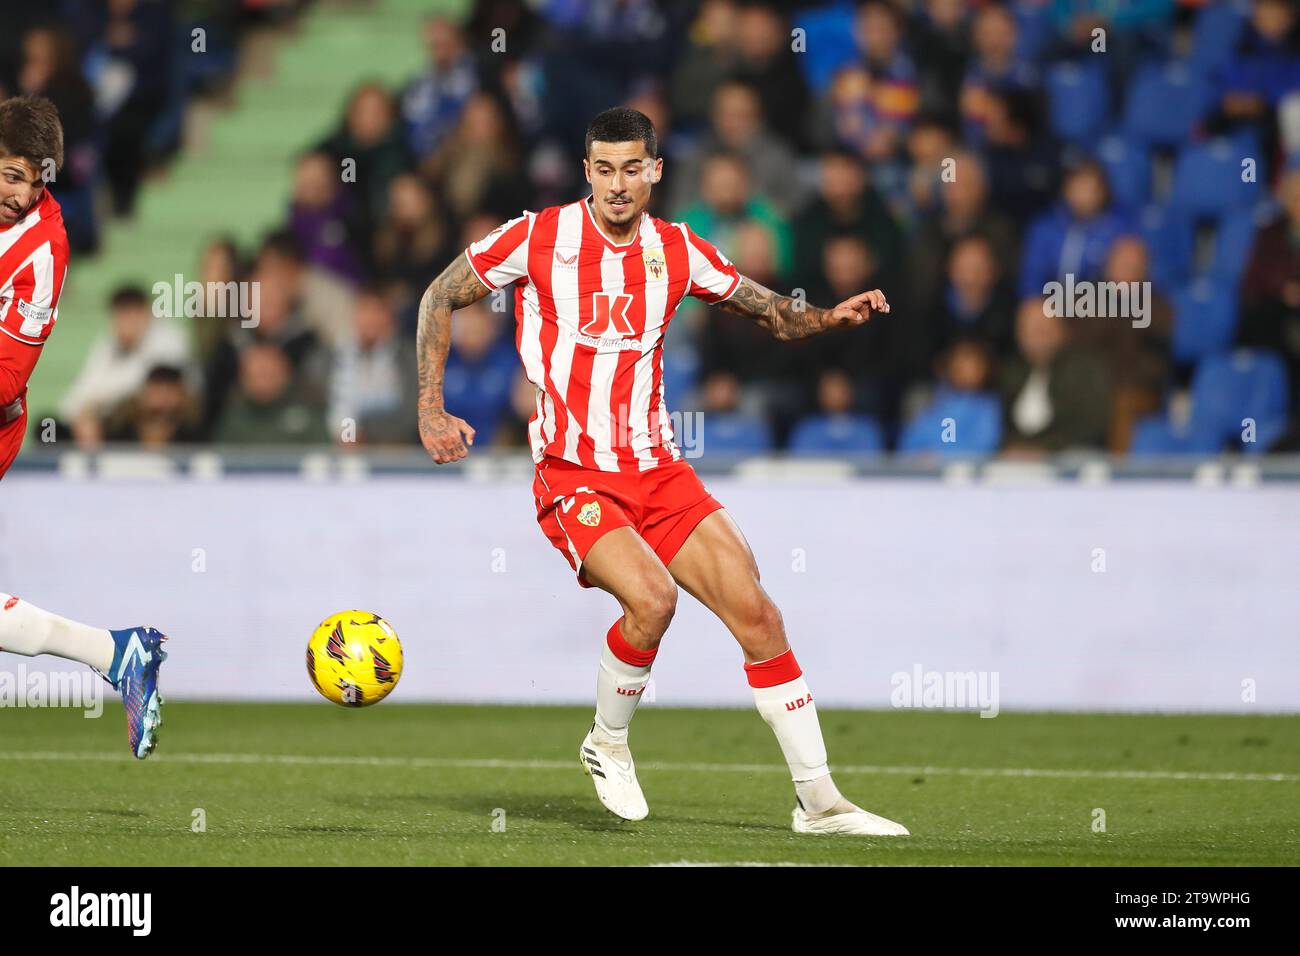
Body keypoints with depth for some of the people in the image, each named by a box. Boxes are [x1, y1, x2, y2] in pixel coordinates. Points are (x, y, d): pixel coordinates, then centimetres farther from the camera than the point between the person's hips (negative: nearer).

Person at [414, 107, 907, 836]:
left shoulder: (676, 250, 4)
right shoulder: (539, 237, -6)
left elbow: (772, 314, 15)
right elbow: (441, 298, 4)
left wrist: (830, 317, -7)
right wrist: (432, 411, -4)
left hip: (658, 470, 4)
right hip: (572, 476, -4)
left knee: (754, 608, -6)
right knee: (652, 596, -29)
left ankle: (818, 800, 2)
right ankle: (608, 744, 0)